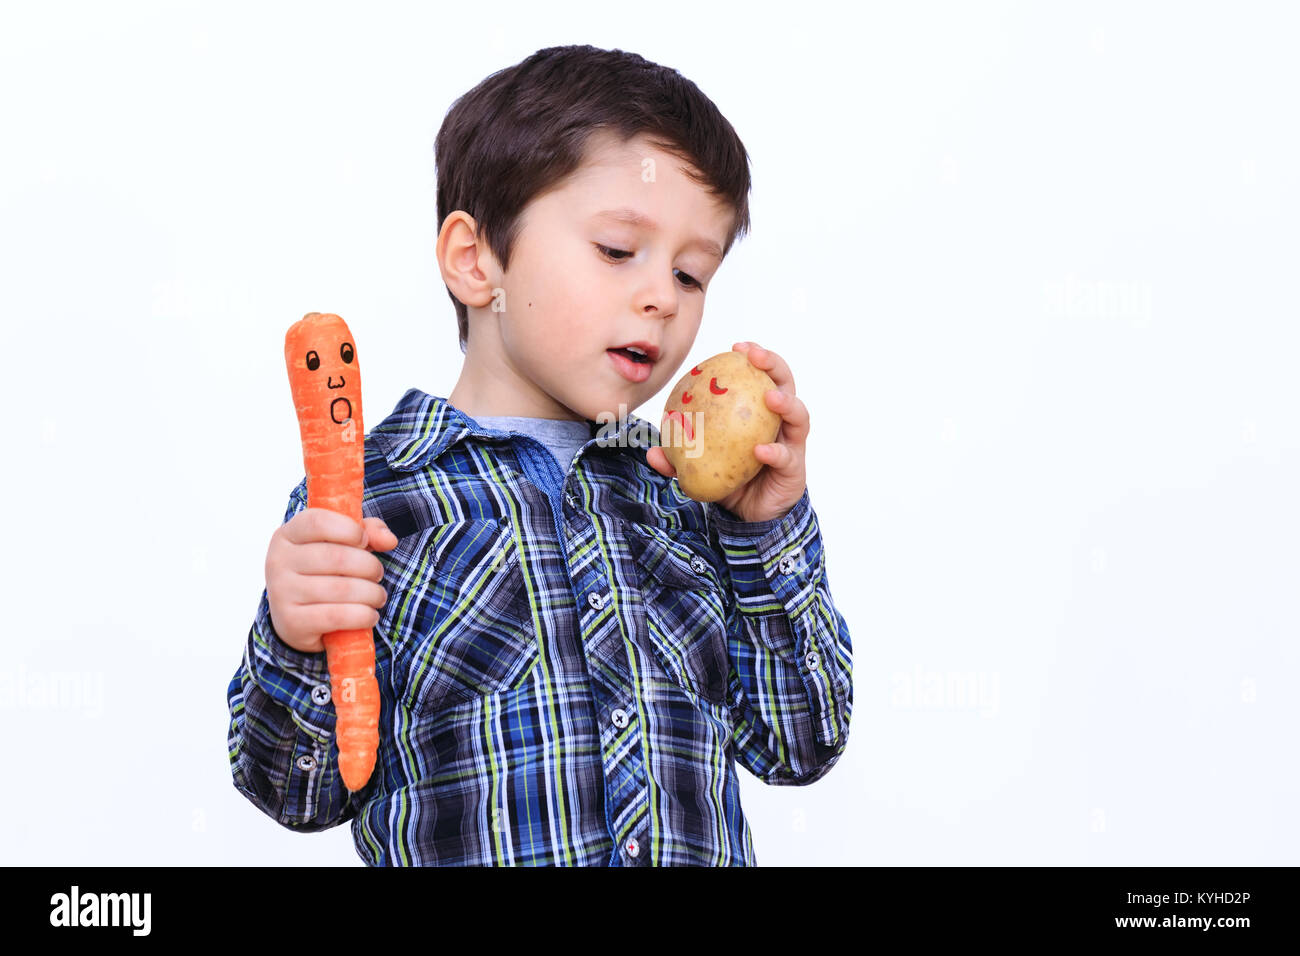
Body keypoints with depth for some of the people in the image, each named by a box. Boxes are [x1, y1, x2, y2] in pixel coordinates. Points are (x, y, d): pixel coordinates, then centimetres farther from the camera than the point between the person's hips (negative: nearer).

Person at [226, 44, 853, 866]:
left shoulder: (690, 495, 7)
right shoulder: (362, 497, -4)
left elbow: (801, 747, 7)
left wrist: (773, 530, -1)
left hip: (707, 850, 2)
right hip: (466, 852, -2)